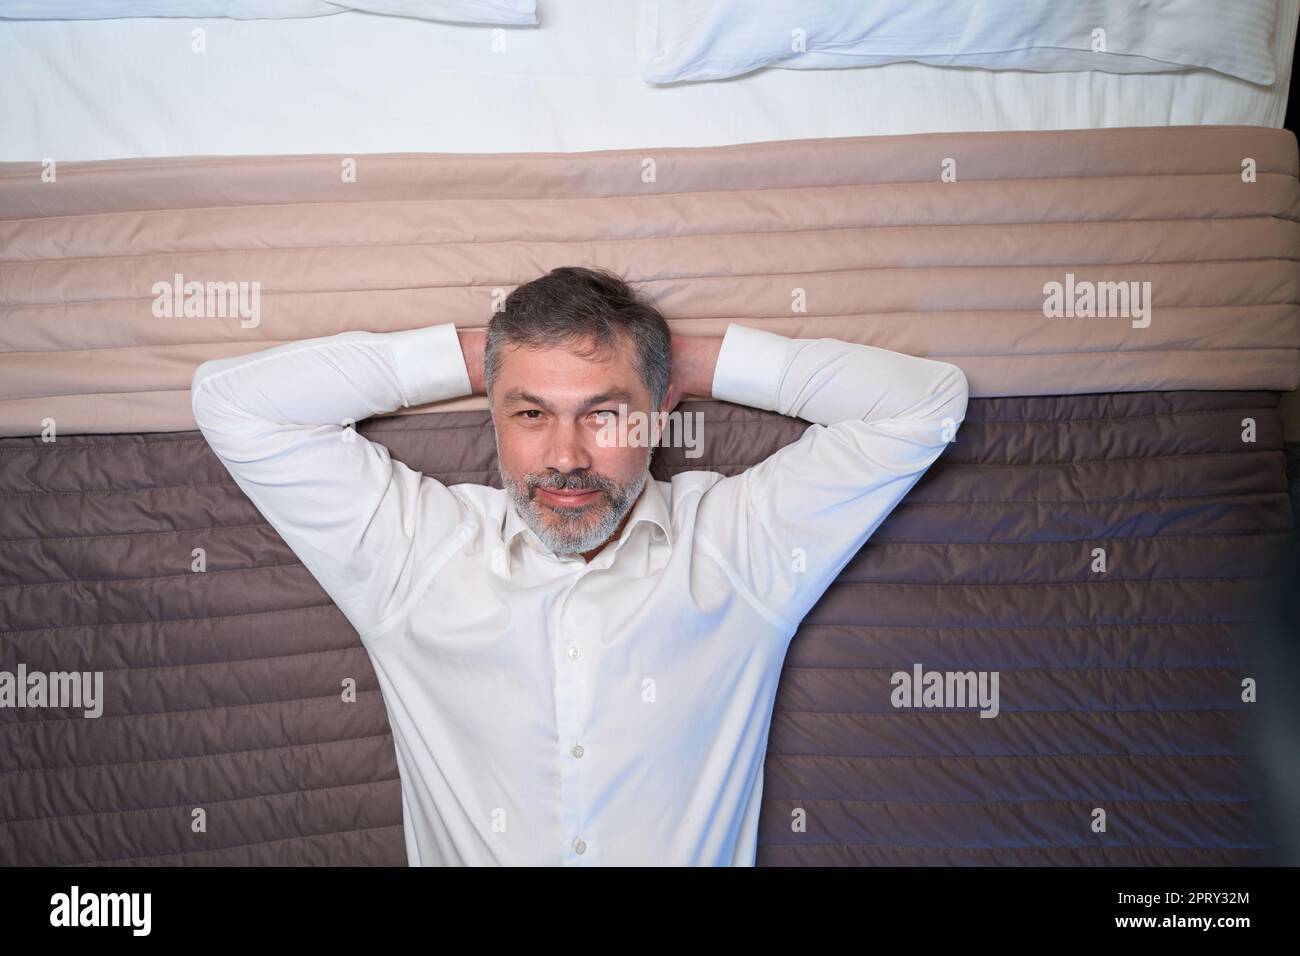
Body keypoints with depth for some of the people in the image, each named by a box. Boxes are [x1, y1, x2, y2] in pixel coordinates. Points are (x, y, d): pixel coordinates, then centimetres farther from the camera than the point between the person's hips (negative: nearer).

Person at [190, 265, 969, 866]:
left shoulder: (739, 545, 1)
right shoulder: (416, 554, 2)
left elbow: (926, 400, 3)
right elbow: (232, 400, 3)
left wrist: (697, 360, 1)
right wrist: (468, 357, 1)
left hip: (694, 849, 1)